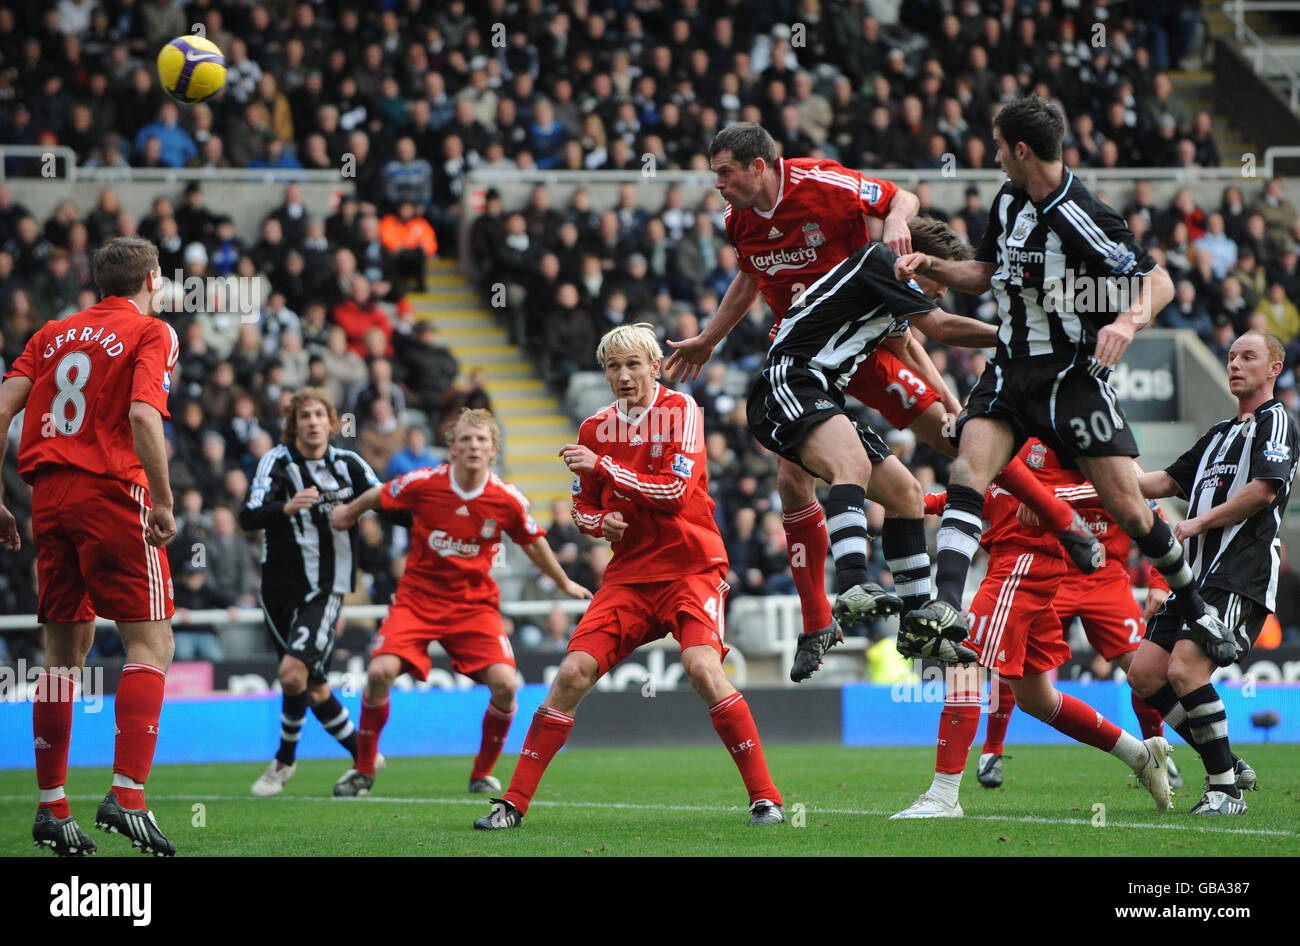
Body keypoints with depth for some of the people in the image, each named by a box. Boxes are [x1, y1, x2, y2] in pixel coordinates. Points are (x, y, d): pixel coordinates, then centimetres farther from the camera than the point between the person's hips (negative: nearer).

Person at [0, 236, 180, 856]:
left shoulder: (53, 335, 17)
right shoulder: (151, 333, 0)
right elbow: (143, 415, -16)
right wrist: (164, 500, -16)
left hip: (50, 499, 6)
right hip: (114, 493, -6)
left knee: (64, 652, 11)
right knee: (151, 642, -4)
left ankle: (51, 806, 12)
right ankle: (126, 795, -18)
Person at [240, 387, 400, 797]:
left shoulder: (348, 464, 0)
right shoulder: (276, 461, -6)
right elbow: (249, 517, -20)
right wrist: (287, 507, -39)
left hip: (324, 589, -1)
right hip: (279, 587, 2)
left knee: (293, 672, -20)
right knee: (314, 687, 9)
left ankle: (285, 760, 1)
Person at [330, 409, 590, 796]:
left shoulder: (507, 500, -9)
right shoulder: (423, 483, -13)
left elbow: (534, 543, 10)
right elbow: (378, 495, 9)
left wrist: (564, 583, 23)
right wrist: (348, 510, 25)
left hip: (475, 602, 1)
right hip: (417, 597, -1)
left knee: (505, 683, -18)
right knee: (380, 672, -21)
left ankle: (482, 773, 7)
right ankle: (363, 770, 1)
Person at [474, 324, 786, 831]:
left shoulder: (679, 409, -6)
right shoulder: (595, 428, 8)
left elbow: (676, 492, -16)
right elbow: (582, 508, 18)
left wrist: (602, 467, -18)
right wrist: (602, 521, -6)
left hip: (690, 567, -4)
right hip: (629, 574, 4)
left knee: (702, 667, -26)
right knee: (572, 673, -8)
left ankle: (764, 797, -18)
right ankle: (514, 802, -1)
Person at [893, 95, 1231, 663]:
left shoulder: (1080, 217, -16)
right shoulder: (1008, 201, 7)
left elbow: (1160, 283, -16)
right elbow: (986, 273, 23)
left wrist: (1127, 321, -35)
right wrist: (930, 266, 7)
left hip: (1075, 376, -6)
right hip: (1011, 371, 6)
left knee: (1127, 507, -6)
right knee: (968, 468, -20)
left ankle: (1193, 605, 18)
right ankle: (946, 606, -31)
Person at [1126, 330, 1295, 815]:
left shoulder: (1276, 421, -2)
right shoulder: (1219, 433, 26)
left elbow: (1265, 488, -15)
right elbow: (1168, 482, 29)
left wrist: (1199, 522, -12)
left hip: (1241, 575, -9)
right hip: (1197, 574, 9)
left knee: (1185, 668, -24)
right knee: (1144, 674, 0)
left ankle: (1226, 789, -14)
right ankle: (1228, 766, 9)